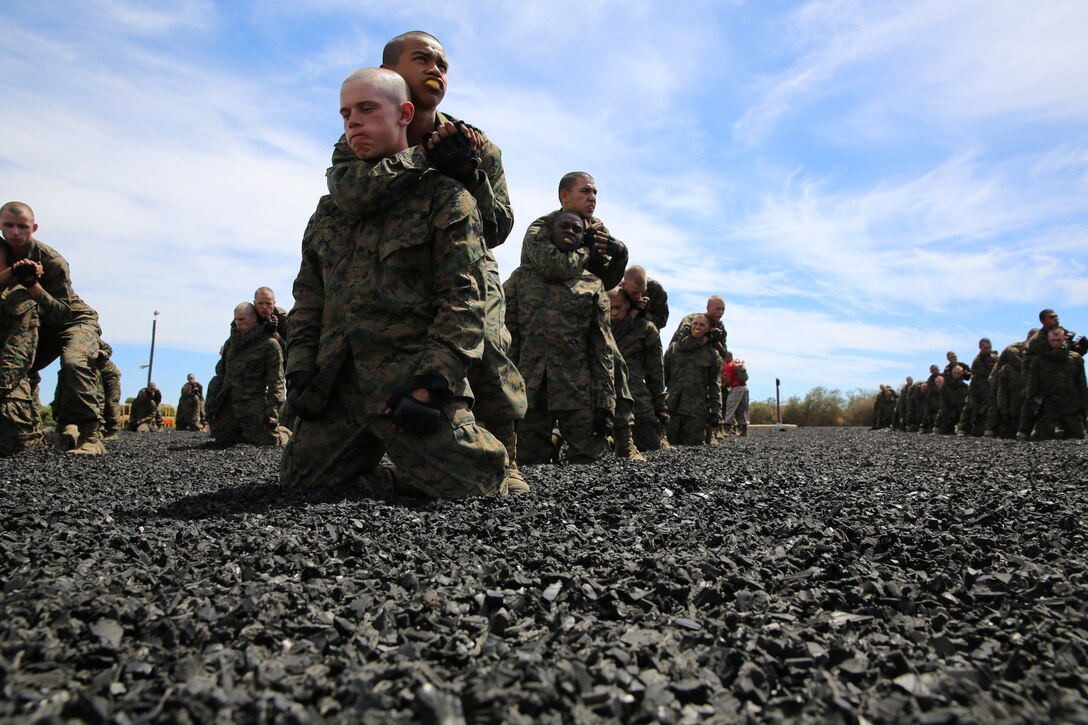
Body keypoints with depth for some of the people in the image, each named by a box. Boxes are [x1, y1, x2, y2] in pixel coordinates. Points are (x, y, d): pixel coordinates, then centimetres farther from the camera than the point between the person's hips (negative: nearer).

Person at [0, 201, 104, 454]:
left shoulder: (52, 261, -25)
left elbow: (63, 315, -28)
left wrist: (32, 284, -39)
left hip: (77, 320, -7)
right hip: (43, 325, 7)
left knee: (73, 362, -34)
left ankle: (89, 434, -37)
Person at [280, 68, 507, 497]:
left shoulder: (446, 199, 2)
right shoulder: (329, 209, 21)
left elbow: (463, 301, -8)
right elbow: (308, 301, 20)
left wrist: (428, 385, -17)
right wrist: (300, 373, 6)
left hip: (414, 386, -5)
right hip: (337, 388, 6)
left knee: (469, 483, -18)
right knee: (299, 482, 2)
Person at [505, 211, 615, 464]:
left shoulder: (593, 285, 11)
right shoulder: (521, 277, 12)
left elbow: (603, 348, 5)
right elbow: (507, 337, 7)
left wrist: (605, 404, -3)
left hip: (579, 394, 0)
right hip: (530, 391, 1)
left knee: (587, 462, -3)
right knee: (530, 464, 4)